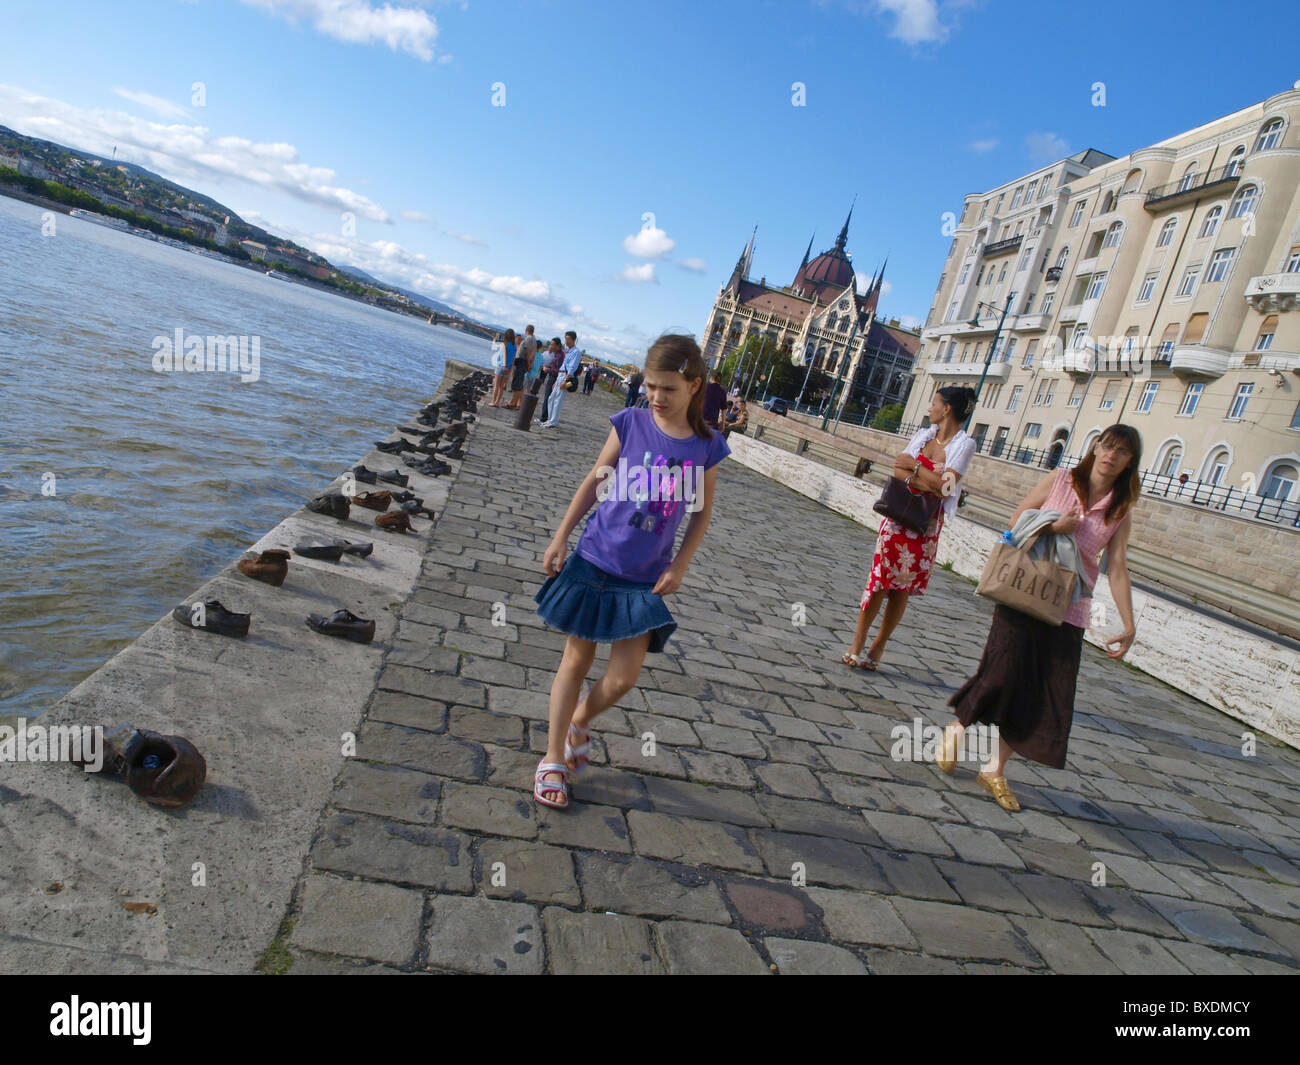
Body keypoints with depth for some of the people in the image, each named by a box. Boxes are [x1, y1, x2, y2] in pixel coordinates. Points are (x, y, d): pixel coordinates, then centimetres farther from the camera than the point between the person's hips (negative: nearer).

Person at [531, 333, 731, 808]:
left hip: (646, 577, 1)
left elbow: (702, 511, 6)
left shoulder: (706, 446, -4)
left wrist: (679, 566, -1)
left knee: (623, 677, 0)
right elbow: (594, 481, 2)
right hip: (595, 559, -1)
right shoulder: (630, 423, -6)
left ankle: (580, 722, 32)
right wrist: (560, 537, 2)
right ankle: (553, 759, 21)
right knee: (577, 660, 8)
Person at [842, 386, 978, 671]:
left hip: (926, 525, -3)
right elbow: (898, 469, 0)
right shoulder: (924, 434, 9)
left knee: (902, 587, 4)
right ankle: (857, 643, 5)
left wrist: (914, 467, -9)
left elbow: (946, 486, -15)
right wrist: (927, 481, -15)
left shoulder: (964, 444, -5)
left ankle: (878, 648, 15)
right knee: (879, 579, -2)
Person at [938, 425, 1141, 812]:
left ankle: (995, 770, 17)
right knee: (1003, 672, -9)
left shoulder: (1120, 511, 4)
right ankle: (957, 728, 21)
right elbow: (1017, 521, 3)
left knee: (1049, 697, 3)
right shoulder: (1059, 479, 1)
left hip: (1068, 612, 3)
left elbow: (1117, 568, -1)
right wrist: (1054, 528, -14)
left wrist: (1128, 625, -8)